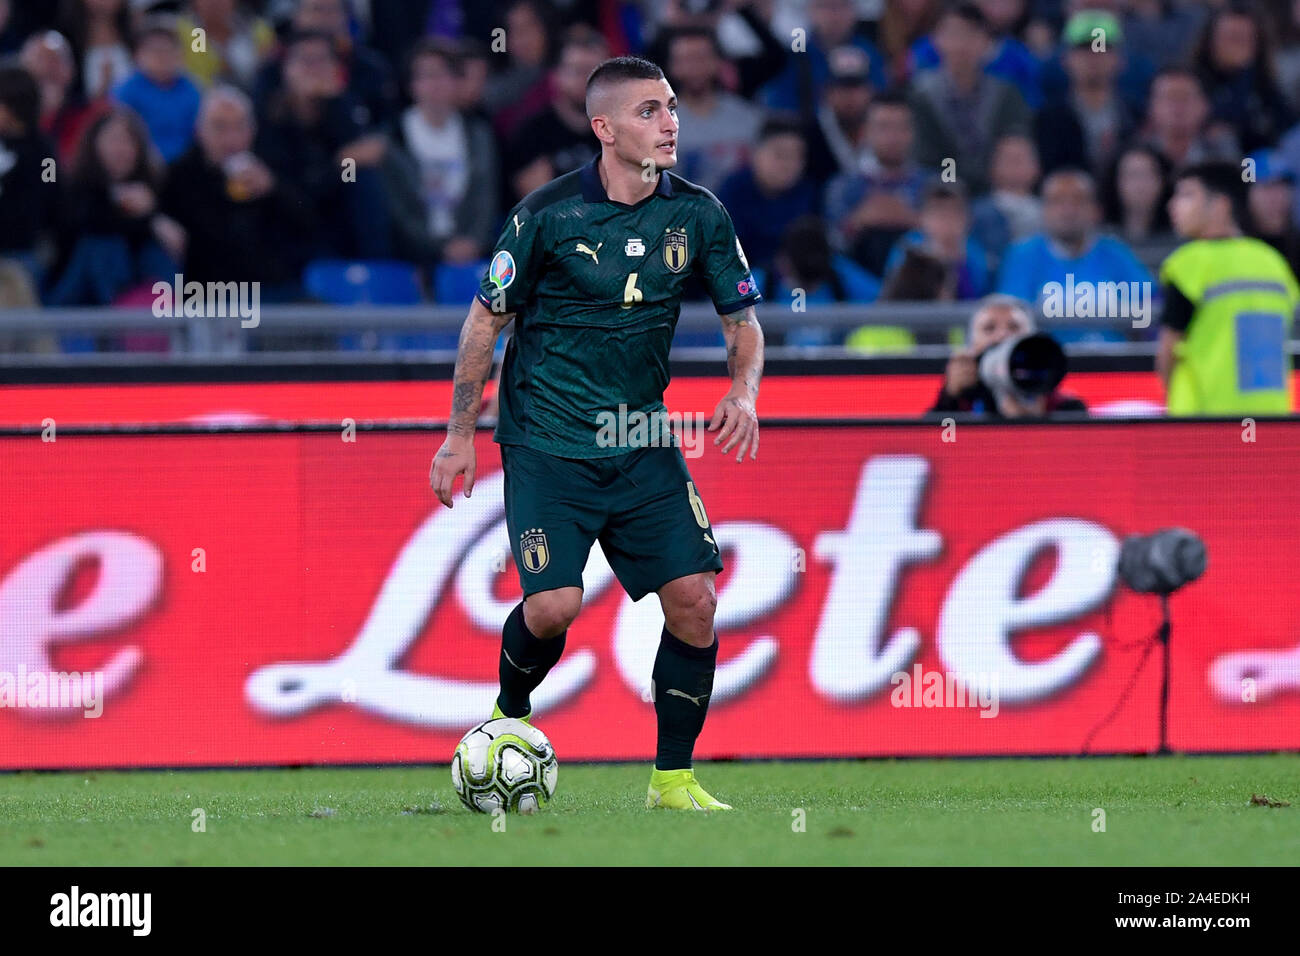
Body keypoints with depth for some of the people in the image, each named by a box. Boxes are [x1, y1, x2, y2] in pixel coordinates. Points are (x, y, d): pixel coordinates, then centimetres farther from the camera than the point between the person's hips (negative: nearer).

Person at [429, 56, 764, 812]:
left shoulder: (698, 214, -1)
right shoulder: (549, 213, -11)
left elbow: (742, 319, 8)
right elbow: (487, 320, -1)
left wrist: (744, 392, -12)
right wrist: (460, 435, 0)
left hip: (643, 444, 4)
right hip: (546, 443, -4)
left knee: (693, 597, -7)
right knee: (555, 604, -17)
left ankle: (675, 777, 7)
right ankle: (510, 716, 16)